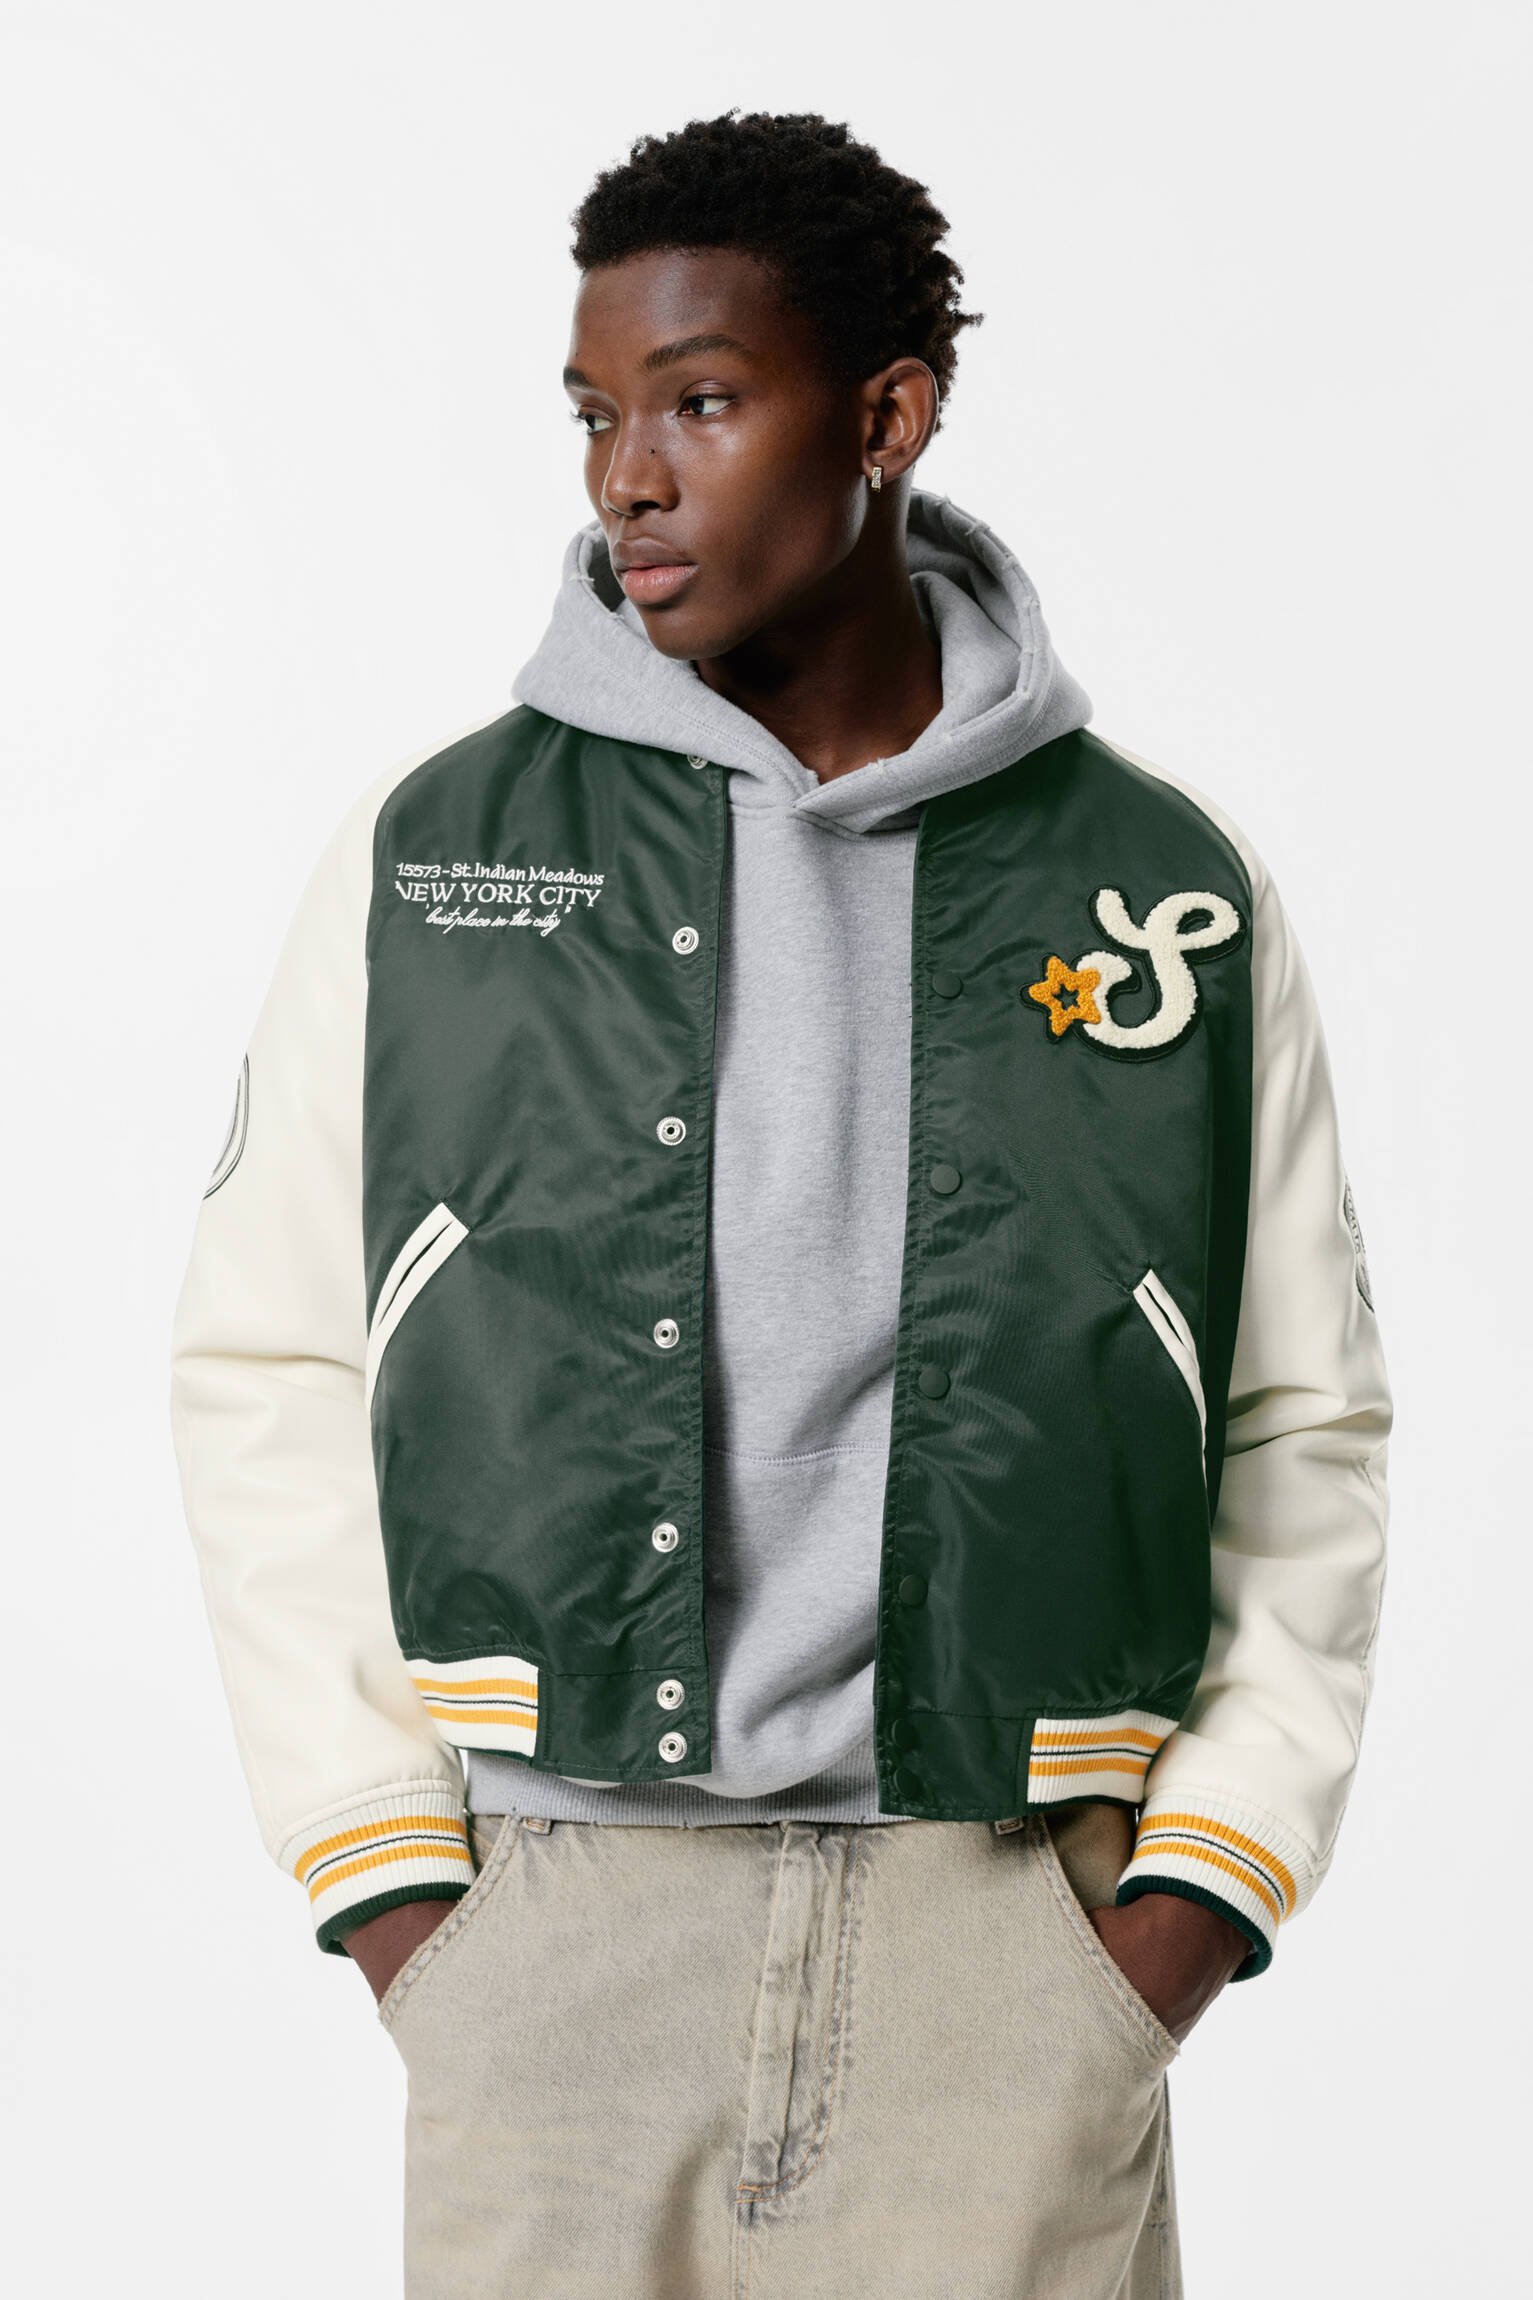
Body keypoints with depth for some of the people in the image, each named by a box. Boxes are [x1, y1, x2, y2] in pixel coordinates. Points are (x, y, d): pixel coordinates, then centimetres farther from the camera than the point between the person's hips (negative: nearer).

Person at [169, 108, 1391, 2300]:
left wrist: (1202, 1882, 0)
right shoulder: (429, 855, 5)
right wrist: (382, 1876, -1)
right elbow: (267, 1370, 6)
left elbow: (1307, 1427, 9)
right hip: (549, 1916, 0)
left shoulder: (1172, 887, 5)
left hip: (1014, 1947, 0)